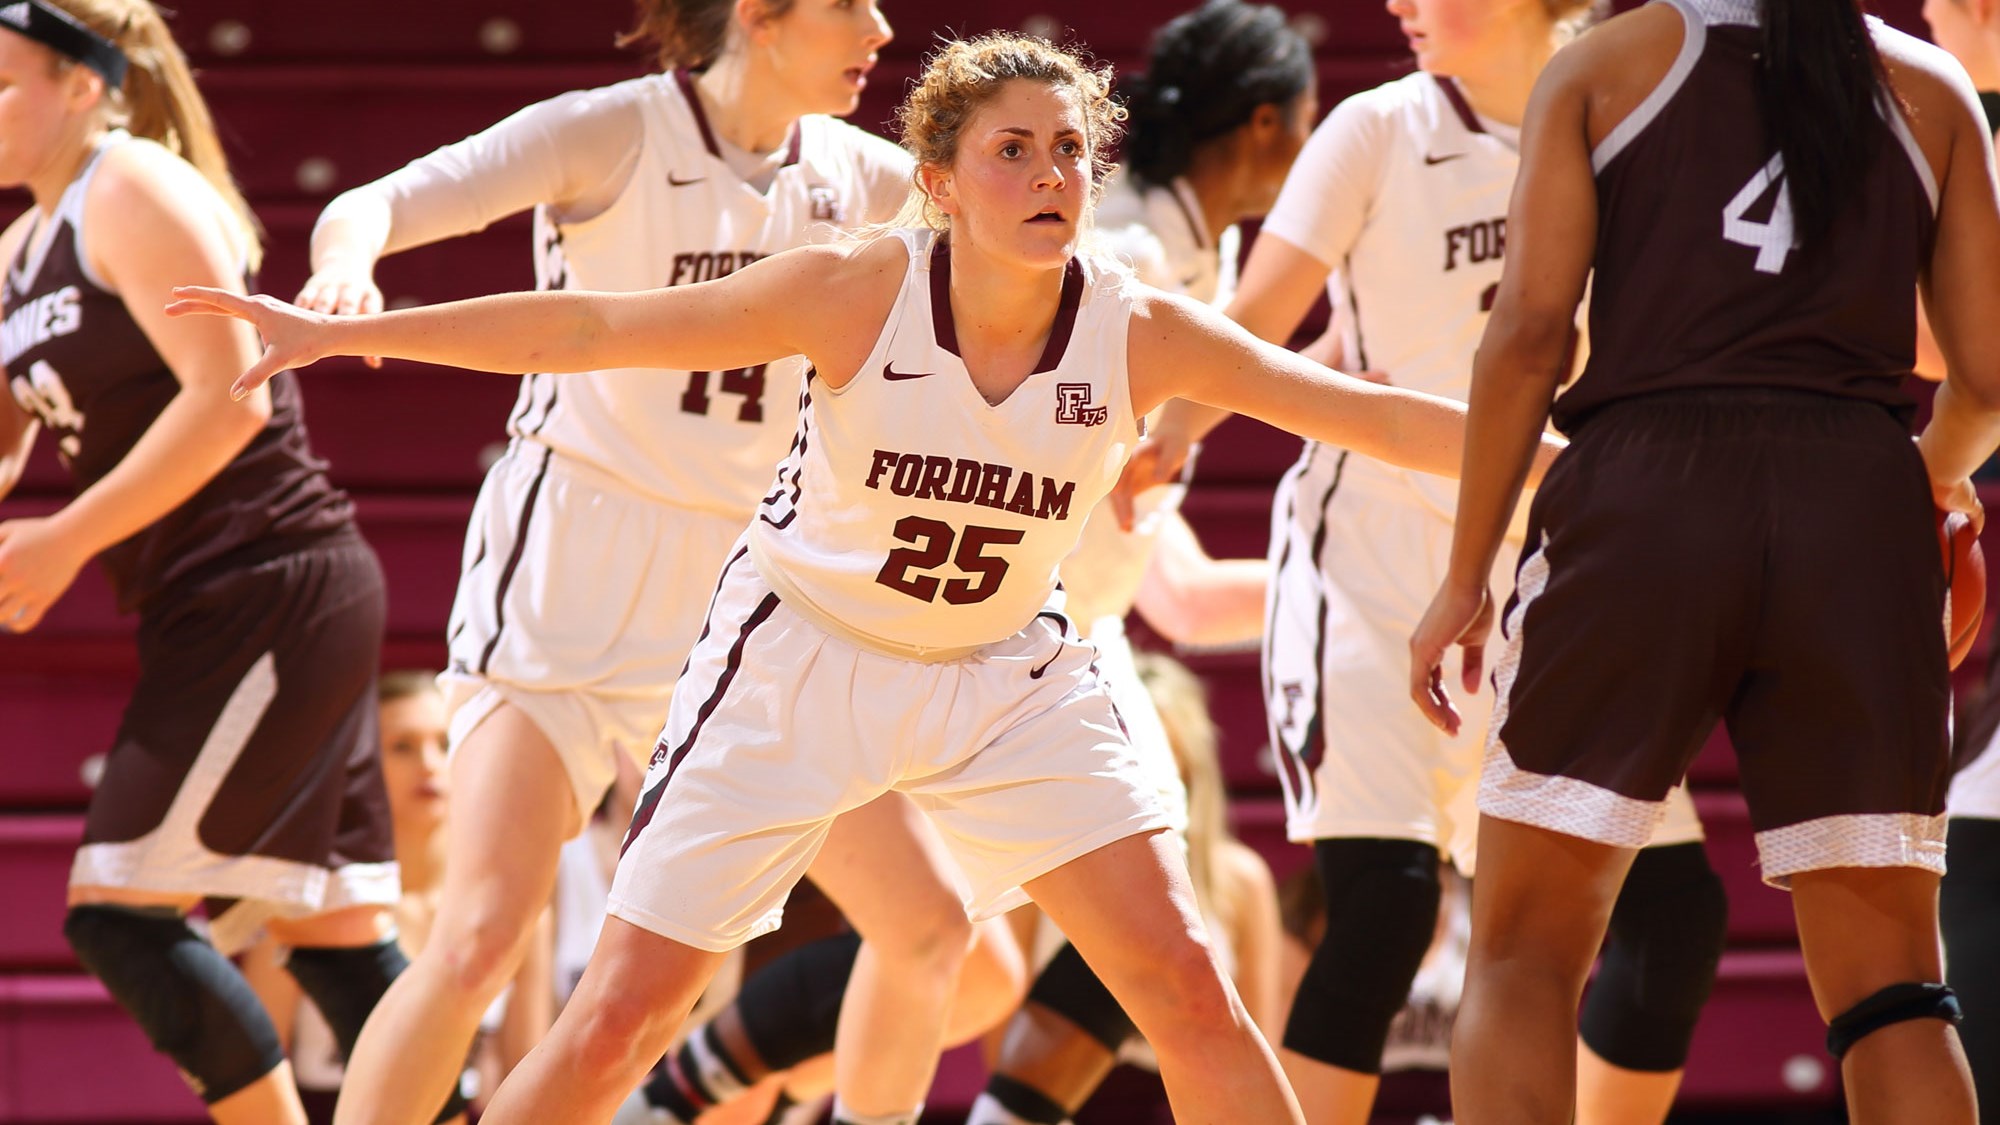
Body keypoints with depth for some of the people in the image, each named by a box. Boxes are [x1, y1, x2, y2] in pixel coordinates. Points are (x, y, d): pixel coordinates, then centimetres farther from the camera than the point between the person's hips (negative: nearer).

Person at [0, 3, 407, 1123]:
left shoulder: (133, 192, -11)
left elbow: (230, 398, -21)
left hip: (274, 596, -10)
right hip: (212, 612, 10)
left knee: (121, 914, -11)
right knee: (333, 930, 8)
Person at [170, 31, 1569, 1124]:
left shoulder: (1142, 335, -15)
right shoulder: (860, 292, -22)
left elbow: (1379, 416, -10)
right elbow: (591, 328, -21)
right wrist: (341, 330, -24)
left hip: (1009, 676, 2)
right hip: (804, 651, -2)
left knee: (1190, 988, -10)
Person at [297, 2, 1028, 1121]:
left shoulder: (855, 177, 5)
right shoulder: (620, 133, -11)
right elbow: (375, 206, -19)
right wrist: (347, 265, -43)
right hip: (575, 577, -6)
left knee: (936, 936, 3)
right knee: (482, 938, -20)